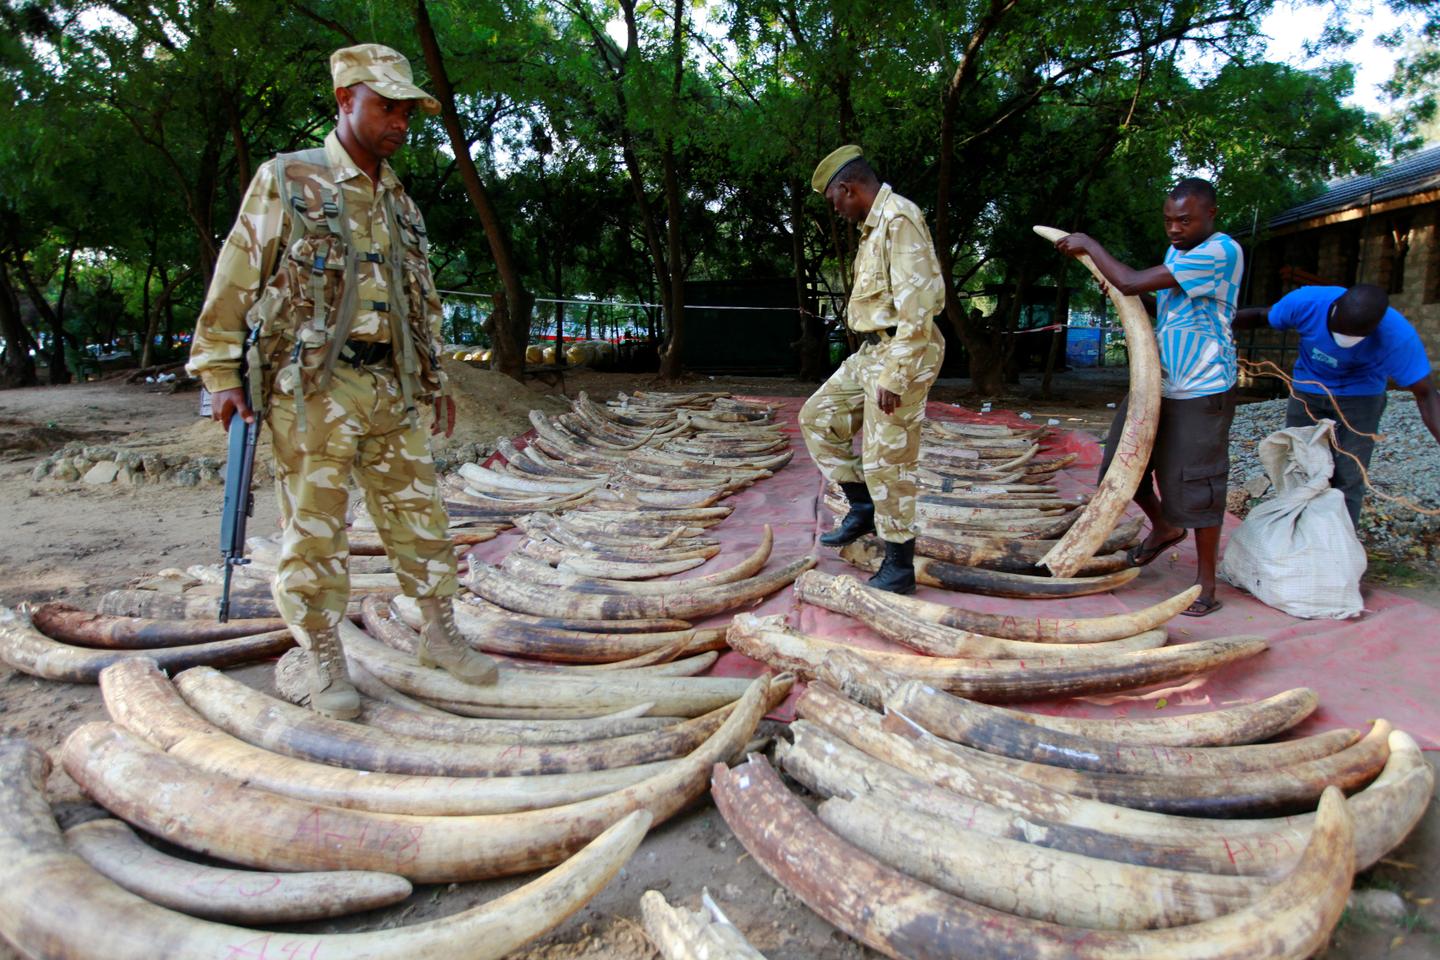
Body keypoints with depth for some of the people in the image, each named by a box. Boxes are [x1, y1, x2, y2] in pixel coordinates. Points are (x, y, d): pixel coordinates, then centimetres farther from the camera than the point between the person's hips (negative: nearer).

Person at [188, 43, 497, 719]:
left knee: (419, 517, 7)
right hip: (312, 389, -5)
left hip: (391, 388, 5)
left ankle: (439, 635, 20)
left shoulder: (401, 203, 16)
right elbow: (235, 280, -2)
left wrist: (435, 380, 18)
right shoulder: (285, 181, 0)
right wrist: (220, 374, -6)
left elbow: (422, 300, 20)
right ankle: (325, 662, 13)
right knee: (314, 532, 0)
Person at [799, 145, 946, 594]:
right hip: (871, 350, 10)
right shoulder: (874, 223, 16)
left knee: (887, 463, -5)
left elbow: (916, 305, -23)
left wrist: (894, 376, -25)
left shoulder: (900, 220, -16)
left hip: (900, 354, -10)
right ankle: (863, 507, 21)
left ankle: (899, 568, 8)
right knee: (818, 417, 14)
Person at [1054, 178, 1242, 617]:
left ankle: (1206, 583, 10)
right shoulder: (1176, 252, 12)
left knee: (1195, 482, -4)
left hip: (1201, 392, -8)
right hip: (1156, 383, 9)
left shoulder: (1221, 252, -17)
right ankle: (1163, 526, 38)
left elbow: (1131, 282, -23)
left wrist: (1089, 245, -9)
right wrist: (1130, 297, 2)